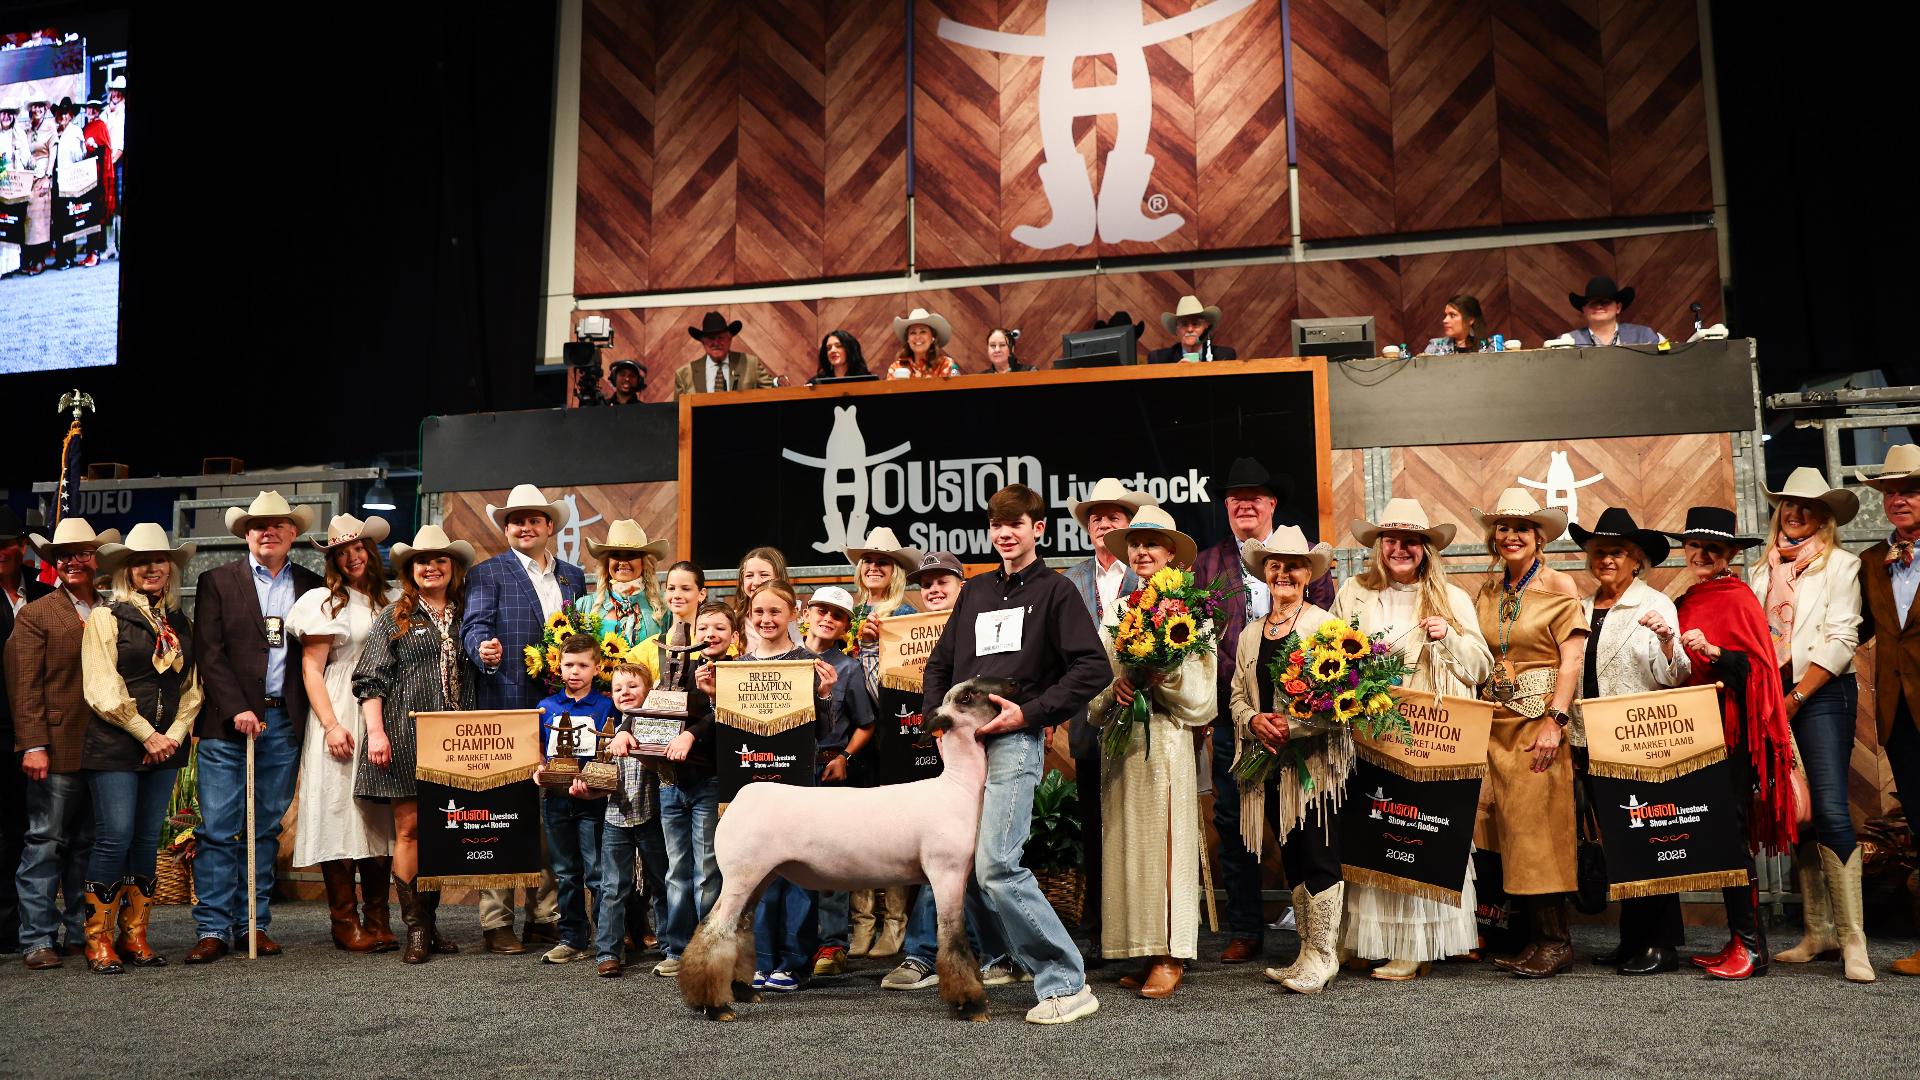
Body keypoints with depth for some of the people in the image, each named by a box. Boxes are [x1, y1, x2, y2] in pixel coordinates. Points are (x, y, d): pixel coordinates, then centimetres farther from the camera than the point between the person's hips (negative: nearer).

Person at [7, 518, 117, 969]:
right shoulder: (35, 615, 2)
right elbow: (25, 688, -4)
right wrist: (32, 745, -12)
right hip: (57, 749, -4)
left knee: (89, 845, 10)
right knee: (46, 843, 0)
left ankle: (81, 933, 17)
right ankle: (38, 940, 7)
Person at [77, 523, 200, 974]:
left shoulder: (180, 623, 15)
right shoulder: (106, 616, 0)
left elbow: (191, 686, 14)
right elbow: (103, 687, -8)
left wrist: (175, 734, -2)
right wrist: (147, 735, -11)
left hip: (165, 746, 5)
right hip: (115, 747, -5)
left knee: (148, 840, 7)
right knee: (115, 838, -8)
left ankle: (135, 936, 14)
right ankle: (98, 939, 3)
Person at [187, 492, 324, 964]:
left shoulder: (312, 586, 11)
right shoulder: (217, 582, 4)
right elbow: (209, 654, -3)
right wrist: (236, 711, -12)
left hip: (284, 723, 2)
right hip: (227, 722, -2)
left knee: (266, 830, 8)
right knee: (218, 830, -3)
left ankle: (254, 924, 14)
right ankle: (214, 929, 3)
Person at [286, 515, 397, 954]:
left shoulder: (392, 600, 14)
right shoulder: (325, 602, 1)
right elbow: (311, 669, -3)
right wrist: (331, 725, -12)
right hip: (340, 713, -4)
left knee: (380, 816, 3)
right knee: (340, 811, -4)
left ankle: (377, 920, 8)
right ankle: (345, 923, 2)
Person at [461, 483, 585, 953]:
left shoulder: (574, 576, 18)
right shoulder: (487, 573, 5)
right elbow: (474, 626, -8)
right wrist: (484, 649, -30)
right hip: (505, 711, -4)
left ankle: (546, 918, 14)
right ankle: (496, 922, 1)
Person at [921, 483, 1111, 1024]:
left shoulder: (1055, 590, 2)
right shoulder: (975, 591, 19)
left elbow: (1094, 669, -7)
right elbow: (939, 662, 23)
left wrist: (1029, 713, -13)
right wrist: (937, 713, 5)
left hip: (1013, 742, -6)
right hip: (961, 742, 7)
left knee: (996, 866, -17)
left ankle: (1067, 984, -9)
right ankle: (998, 954, 29)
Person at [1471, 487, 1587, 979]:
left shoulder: (1558, 586, -2)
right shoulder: (1487, 591, 13)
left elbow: (1571, 659, -9)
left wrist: (1555, 720, -16)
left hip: (1540, 718, -5)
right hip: (1494, 718, 5)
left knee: (1538, 825, -7)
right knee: (1504, 825, 3)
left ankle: (1556, 941, 2)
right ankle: (1534, 935, 11)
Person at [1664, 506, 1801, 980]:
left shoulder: (1737, 597, -5)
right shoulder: (1685, 603, 16)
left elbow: (1757, 667, -11)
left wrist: (1711, 651, -24)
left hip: (1730, 729, -7)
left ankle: (1751, 946, -3)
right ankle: (1738, 940, 12)